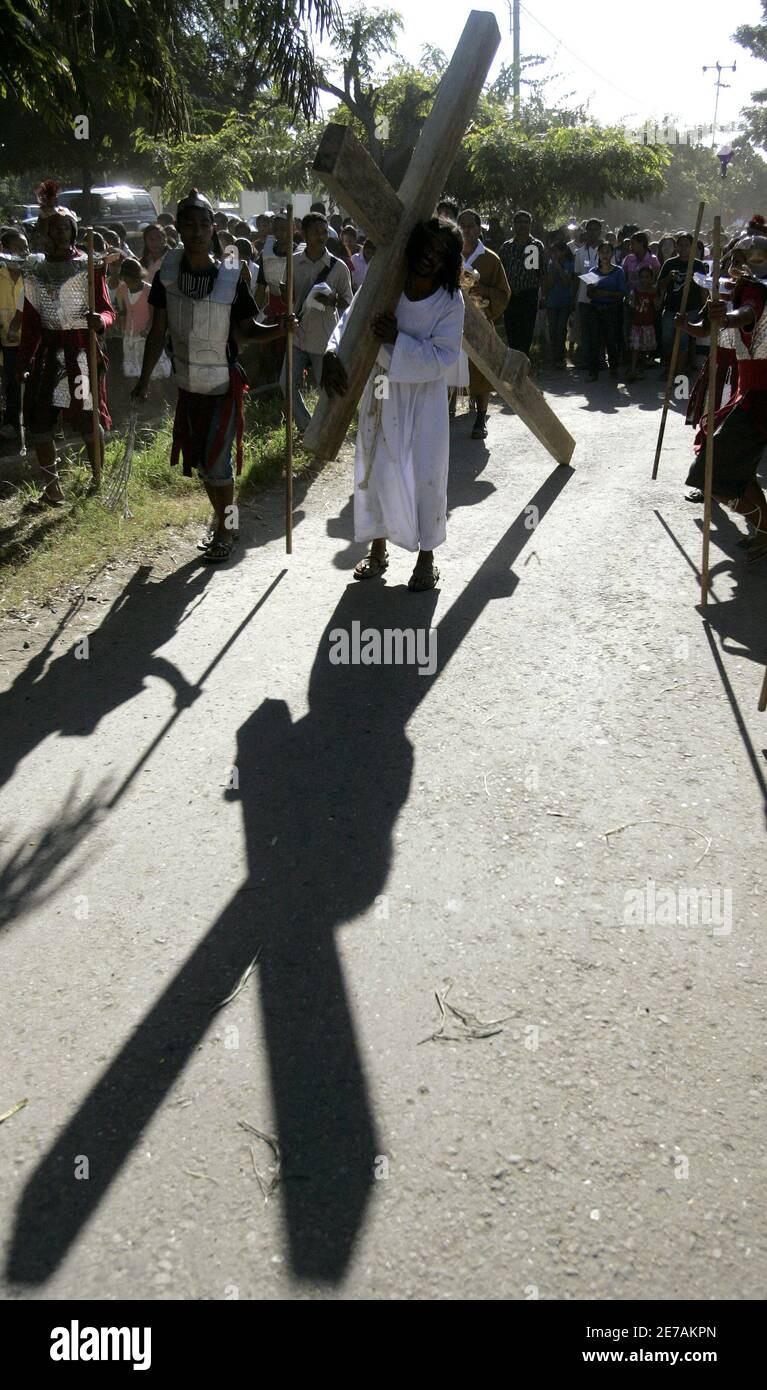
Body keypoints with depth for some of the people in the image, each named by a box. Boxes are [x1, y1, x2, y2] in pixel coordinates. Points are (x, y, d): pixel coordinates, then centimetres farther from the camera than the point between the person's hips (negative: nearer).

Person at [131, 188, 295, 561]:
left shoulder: (231, 278, -12)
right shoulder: (168, 274, -4)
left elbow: (246, 329, -4)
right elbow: (158, 331, 1)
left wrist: (279, 329, -23)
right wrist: (145, 379, 0)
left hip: (223, 384, -4)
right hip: (188, 383, 4)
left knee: (217, 461, -4)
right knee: (200, 460, 14)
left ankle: (226, 530, 16)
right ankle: (221, 518, 35)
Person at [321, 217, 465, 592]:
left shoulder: (450, 302, -13)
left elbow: (440, 357, -19)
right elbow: (348, 322, -8)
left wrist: (396, 340, -30)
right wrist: (332, 354, -28)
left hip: (423, 400, -3)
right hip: (379, 395, 3)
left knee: (425, 476, 2)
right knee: (376, 471, 12)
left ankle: (426, 557, 18)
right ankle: (378, 549, 29)